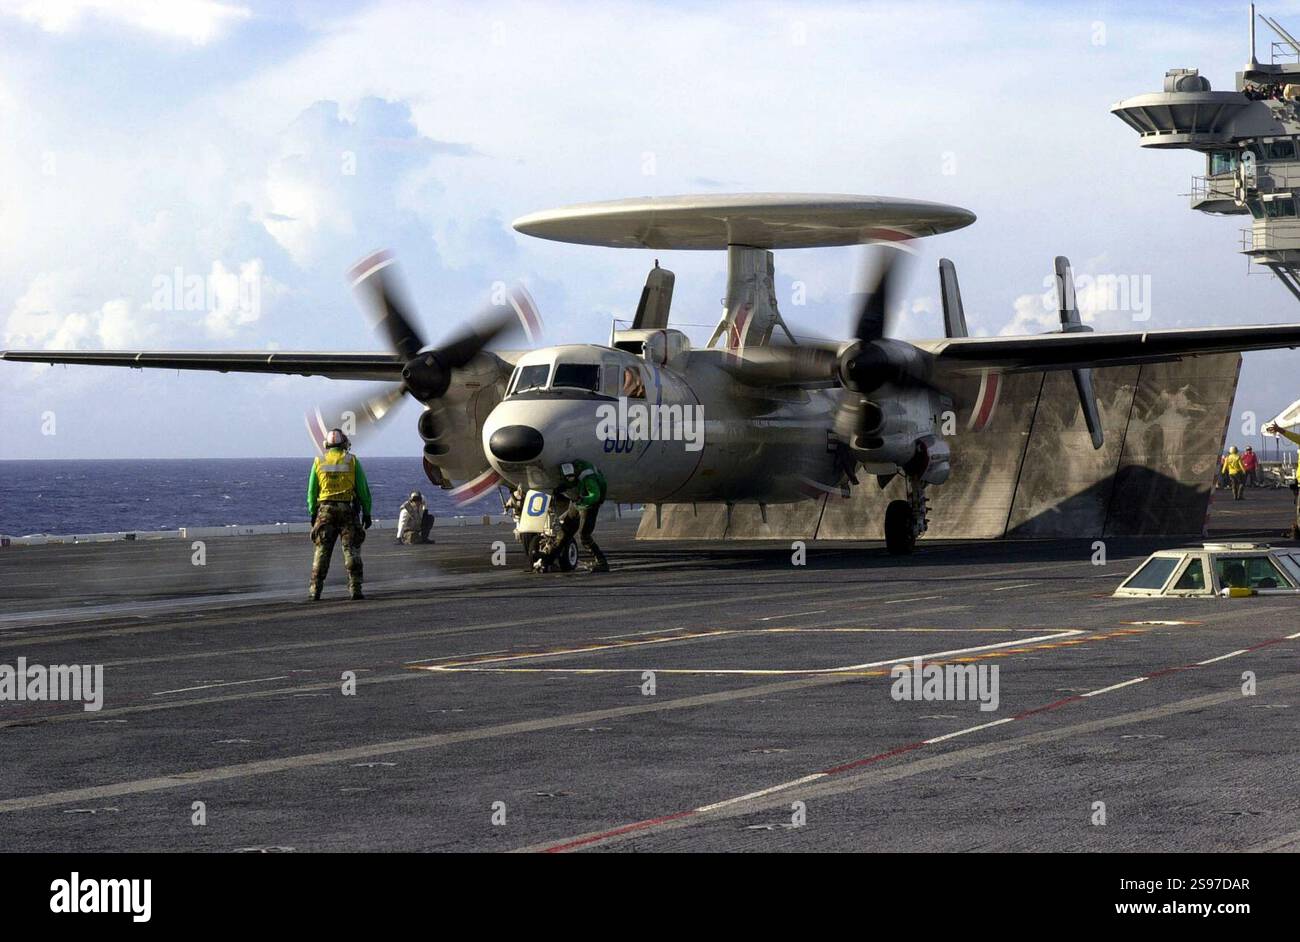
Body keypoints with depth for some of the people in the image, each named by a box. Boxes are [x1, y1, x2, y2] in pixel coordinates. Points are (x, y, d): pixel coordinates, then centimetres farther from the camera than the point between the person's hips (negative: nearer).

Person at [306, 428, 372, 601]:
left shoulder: (319, 462, 6)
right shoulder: (352, 461, 2)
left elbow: (312, 491, 7)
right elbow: (363, 489, 1)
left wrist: (312, 513, 13)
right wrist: (366, 513, 6)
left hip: (325, 510, 1)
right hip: (348, 509, -1)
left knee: (322, 551, 5)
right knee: (351, 550, 1)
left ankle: (315, 590, 2)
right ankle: (354, 589, -4)